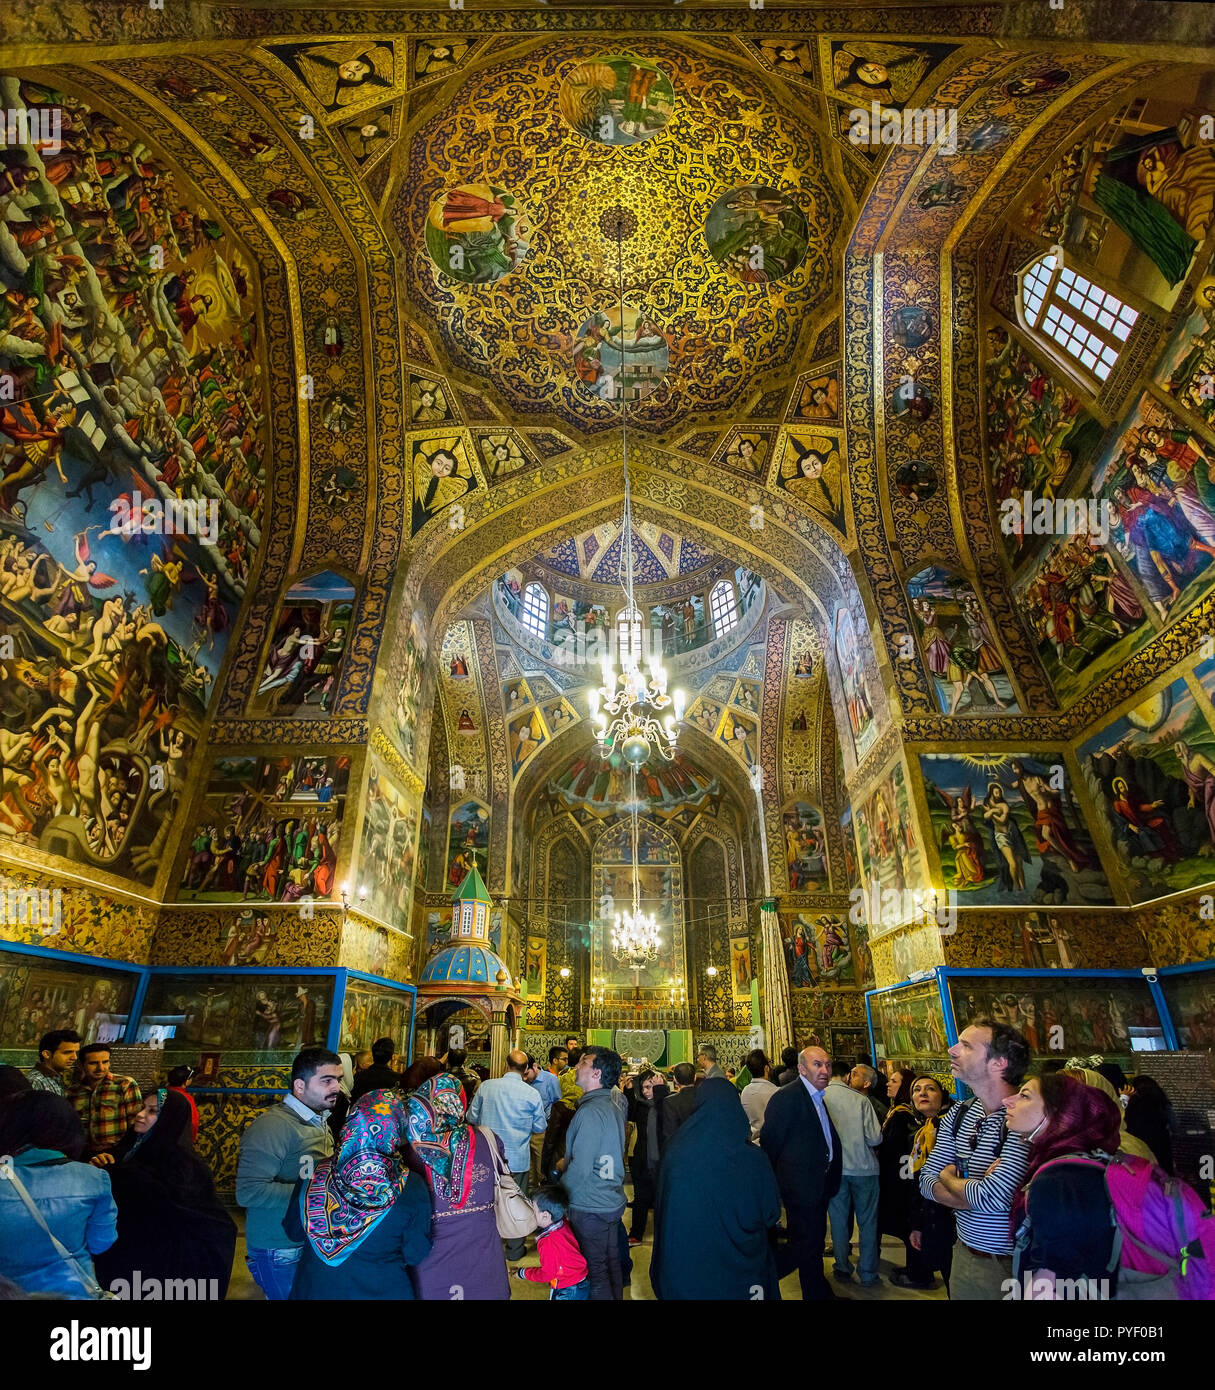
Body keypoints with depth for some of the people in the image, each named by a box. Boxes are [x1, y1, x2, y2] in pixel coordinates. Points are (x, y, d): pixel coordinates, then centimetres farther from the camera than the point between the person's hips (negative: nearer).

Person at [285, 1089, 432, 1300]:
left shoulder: (316, 1173, -18)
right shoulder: (413, 1187, -22)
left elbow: (294, 1232, -2)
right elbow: (415, 1256, -11)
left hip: (316, 1289, 1)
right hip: (381, 1290, -1)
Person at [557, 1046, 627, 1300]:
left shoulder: (590, 1111, -24)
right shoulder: (615, 1107, 4)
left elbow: (581, 1168, -24)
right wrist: (567, 1161, 11)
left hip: (590, 1207, -8)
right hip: (613, 1202, 8)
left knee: (594, 1270, 6)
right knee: (612, 1264, 20)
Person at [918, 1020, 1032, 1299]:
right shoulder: (958, 1114, 0)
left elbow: (991, 1198, -29)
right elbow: (926, 1181, 0)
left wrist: (948, 1177, -9)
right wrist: (973, 1191, -19)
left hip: (1012, 1266, -6)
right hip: (965, 1255, 6)